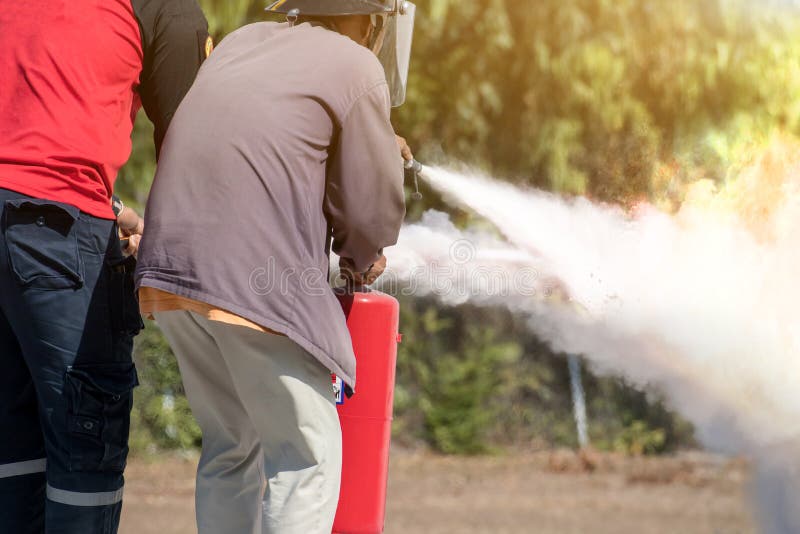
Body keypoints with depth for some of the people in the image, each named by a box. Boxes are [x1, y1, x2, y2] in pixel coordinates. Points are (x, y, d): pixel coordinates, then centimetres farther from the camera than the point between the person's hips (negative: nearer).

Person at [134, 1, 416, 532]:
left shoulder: (242, 43, 20)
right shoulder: (359, 69, 0)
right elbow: (372, 210, 0)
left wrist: (373, 144, 42)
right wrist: (363, 261, 22)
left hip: (170, 268, 7)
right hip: (254, 280, -7)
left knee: (232, 445, 17)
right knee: (306, 450, 0)